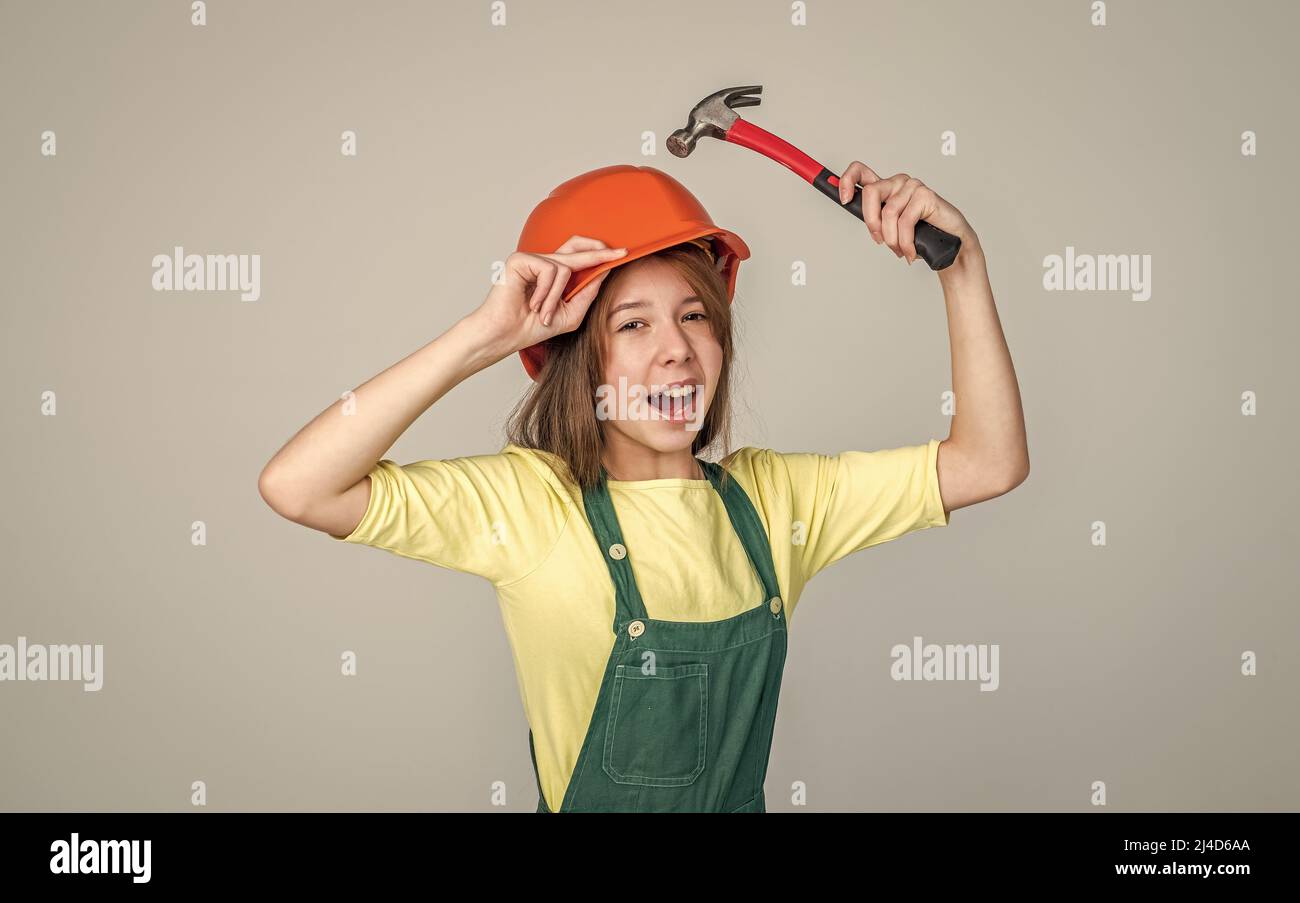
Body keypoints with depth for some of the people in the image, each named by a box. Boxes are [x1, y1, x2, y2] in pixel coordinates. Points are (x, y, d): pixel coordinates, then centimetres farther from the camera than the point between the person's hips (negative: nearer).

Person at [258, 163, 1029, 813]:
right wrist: (487, 336, -26)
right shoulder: (526, 503, -13)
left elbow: (989, 462, -2)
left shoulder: (772, 496, -1)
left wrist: (961, 261, -10)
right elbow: (297, 487, -25)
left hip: (743, 800, 3)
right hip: (583, 800, -3)